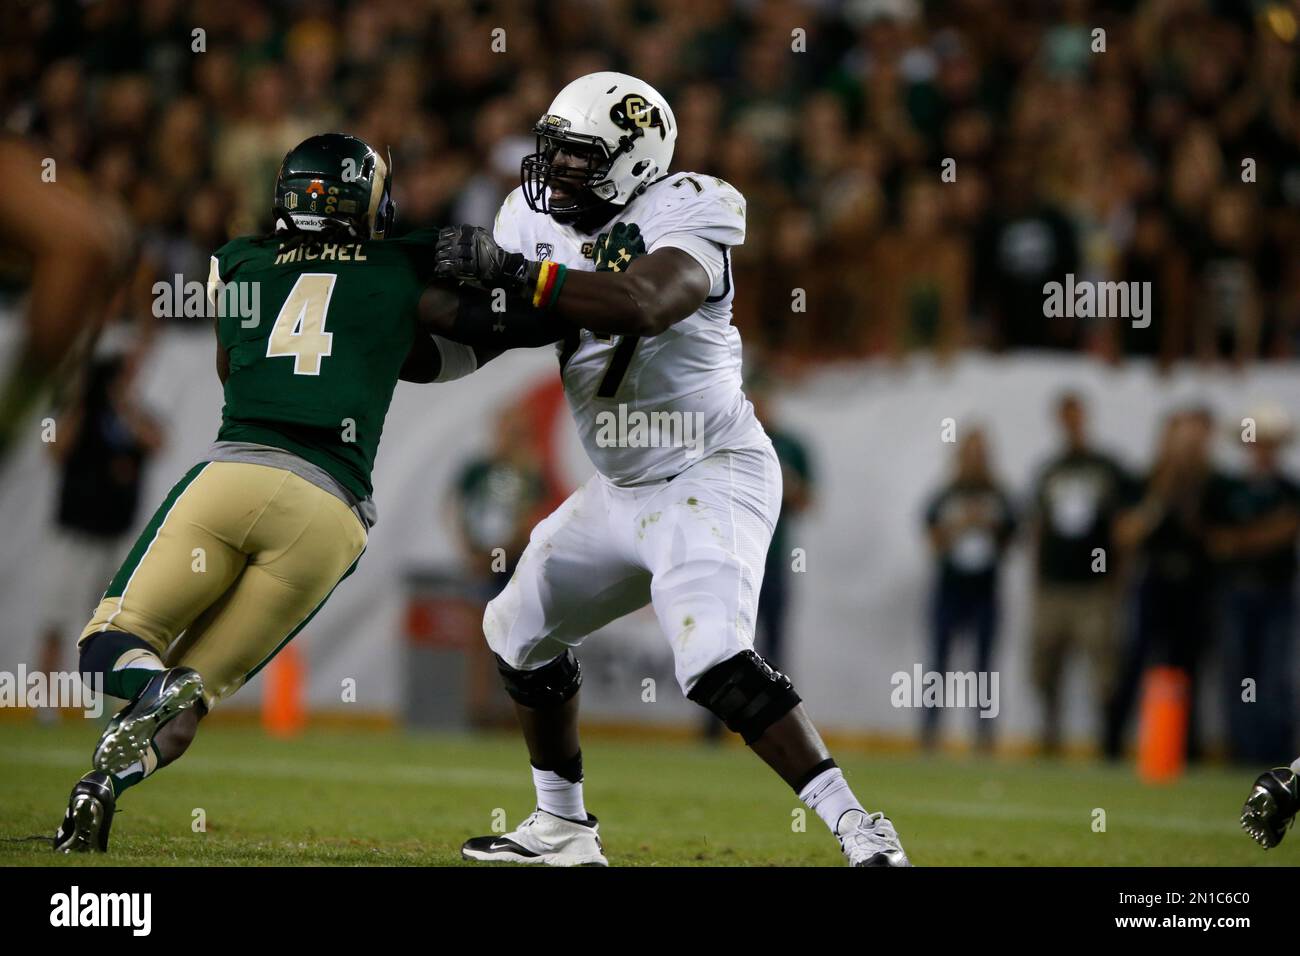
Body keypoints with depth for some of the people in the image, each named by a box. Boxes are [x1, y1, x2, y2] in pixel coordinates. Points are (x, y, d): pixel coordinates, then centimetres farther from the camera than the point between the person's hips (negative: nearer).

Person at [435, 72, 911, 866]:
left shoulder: (682, 218, -18)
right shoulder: (537, 220, 6)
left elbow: (643, 305, -38)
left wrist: (513, 271, -37)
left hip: (713, 476, -9)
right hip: (623, 491, 9)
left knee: (717, 663, -26)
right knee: (521, 630, 18)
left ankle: (860, 830, -23)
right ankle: (562, 828, 32)